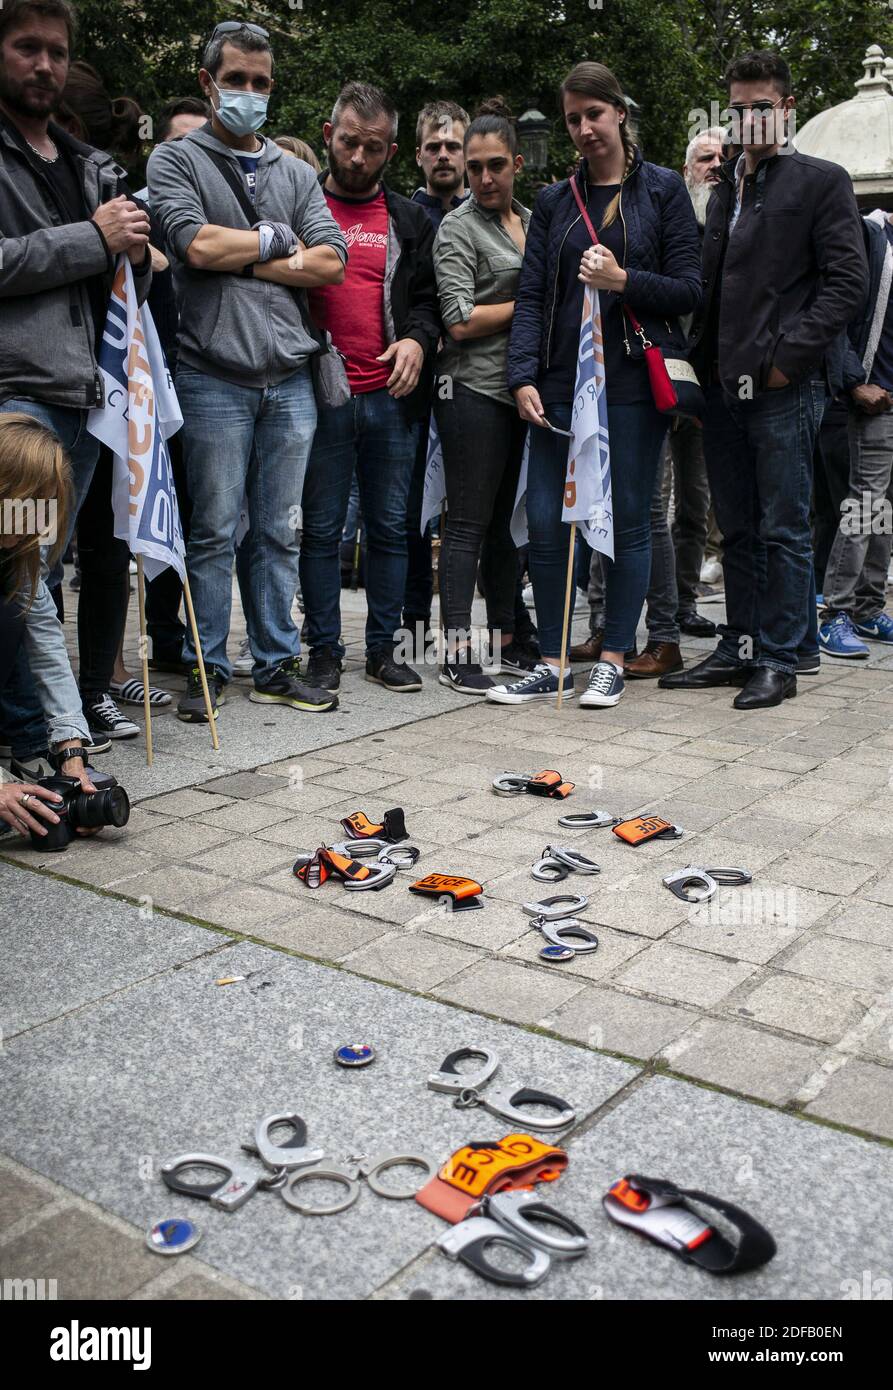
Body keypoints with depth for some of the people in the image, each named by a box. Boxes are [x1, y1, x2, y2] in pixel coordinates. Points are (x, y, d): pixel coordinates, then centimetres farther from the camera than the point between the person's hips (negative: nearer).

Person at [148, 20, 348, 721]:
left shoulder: (296, 172, 17)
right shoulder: (177, 160, 6)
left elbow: (331, 263, 3)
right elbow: (198, 244, -12)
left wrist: (238, 261, -4)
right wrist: (275, 239, 1)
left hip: (290, 379, 4)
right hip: (215, 378, -4)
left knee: (280, 531, 7)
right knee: (215, 531, -1)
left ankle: (277, 665, 15)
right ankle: (207, 669, 9)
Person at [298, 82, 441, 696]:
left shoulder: (410, 219, 14)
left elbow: (430, 295, 16)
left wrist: (418, 339, -5)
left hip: (394, 396, 3)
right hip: (321, 397, -2)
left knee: (390, 527, 7)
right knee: (321, 529, 3)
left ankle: (383, 647, 18)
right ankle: (325, 650, 12)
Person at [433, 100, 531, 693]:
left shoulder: (533, 220, 17)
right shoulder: (459, 227, -3)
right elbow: (462, 321, -12)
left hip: (522, 388, 7)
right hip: (475, 390, -6)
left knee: (508, 520, 10)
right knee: (469, 522, -5)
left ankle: (506, 640, 19)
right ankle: (458, 655, -1)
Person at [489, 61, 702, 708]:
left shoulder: (663, 189, 6)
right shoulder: (555, 201, 14)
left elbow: (689, 290, 1)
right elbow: (532, 296, 7)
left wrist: (624, 281, -14)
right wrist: (524, 377, -6)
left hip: (634, 383, -3)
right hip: (561, 383, 3)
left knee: (628, 521, 0)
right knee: (547, 522, 0)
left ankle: (613, 661, 12)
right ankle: (551, 664, 11)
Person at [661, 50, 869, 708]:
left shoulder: (822, 180, 2)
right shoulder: (725, 188, 19)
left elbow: (848, 280, -7)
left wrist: (790, 356, -14)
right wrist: (706, 360, 7)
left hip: (785, 386, -6)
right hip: (725, 385, 6)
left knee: (784, 530, -2)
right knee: (738, 530, 11)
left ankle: (782, 659, 5)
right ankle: (741, 648, 20)